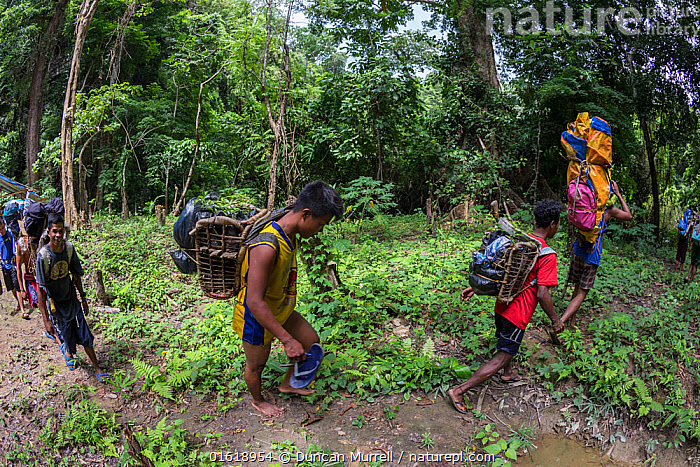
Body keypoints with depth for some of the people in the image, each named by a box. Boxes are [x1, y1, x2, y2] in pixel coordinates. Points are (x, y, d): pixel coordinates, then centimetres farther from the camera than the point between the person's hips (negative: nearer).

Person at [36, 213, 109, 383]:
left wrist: (83, 298, 12)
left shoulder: (69, 248, -10)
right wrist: (46, 320, -21)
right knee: (67, 338, 9)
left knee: (85, 335, 6)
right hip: (55, 304, -3)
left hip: (72, 299, 3)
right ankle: (68, 353, 45)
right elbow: (41, 289, -21)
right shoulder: (43, 255, -24)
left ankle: (97, 369, 20)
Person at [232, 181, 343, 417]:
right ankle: (258, 400, 48)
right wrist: (287, 340, -34)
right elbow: (255, 302, -37)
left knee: (310, 340, 19)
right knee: (256, 365, 17)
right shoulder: (267, 247, -38)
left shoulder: (291, 236, -8)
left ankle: (288, 384, 42)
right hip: (256, 318, -8)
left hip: (280, 310, 8)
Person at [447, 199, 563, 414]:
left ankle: (508, 374, 57)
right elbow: (542, 294, -22)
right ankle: (459, 391, 0)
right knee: (500, 359, 1)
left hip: (502, 305, 8)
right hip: (518, 314, -8)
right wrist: (555, 319, -8)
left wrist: (475, 287, 12)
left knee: (506, 342, 32)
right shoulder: (547, 255, -20)